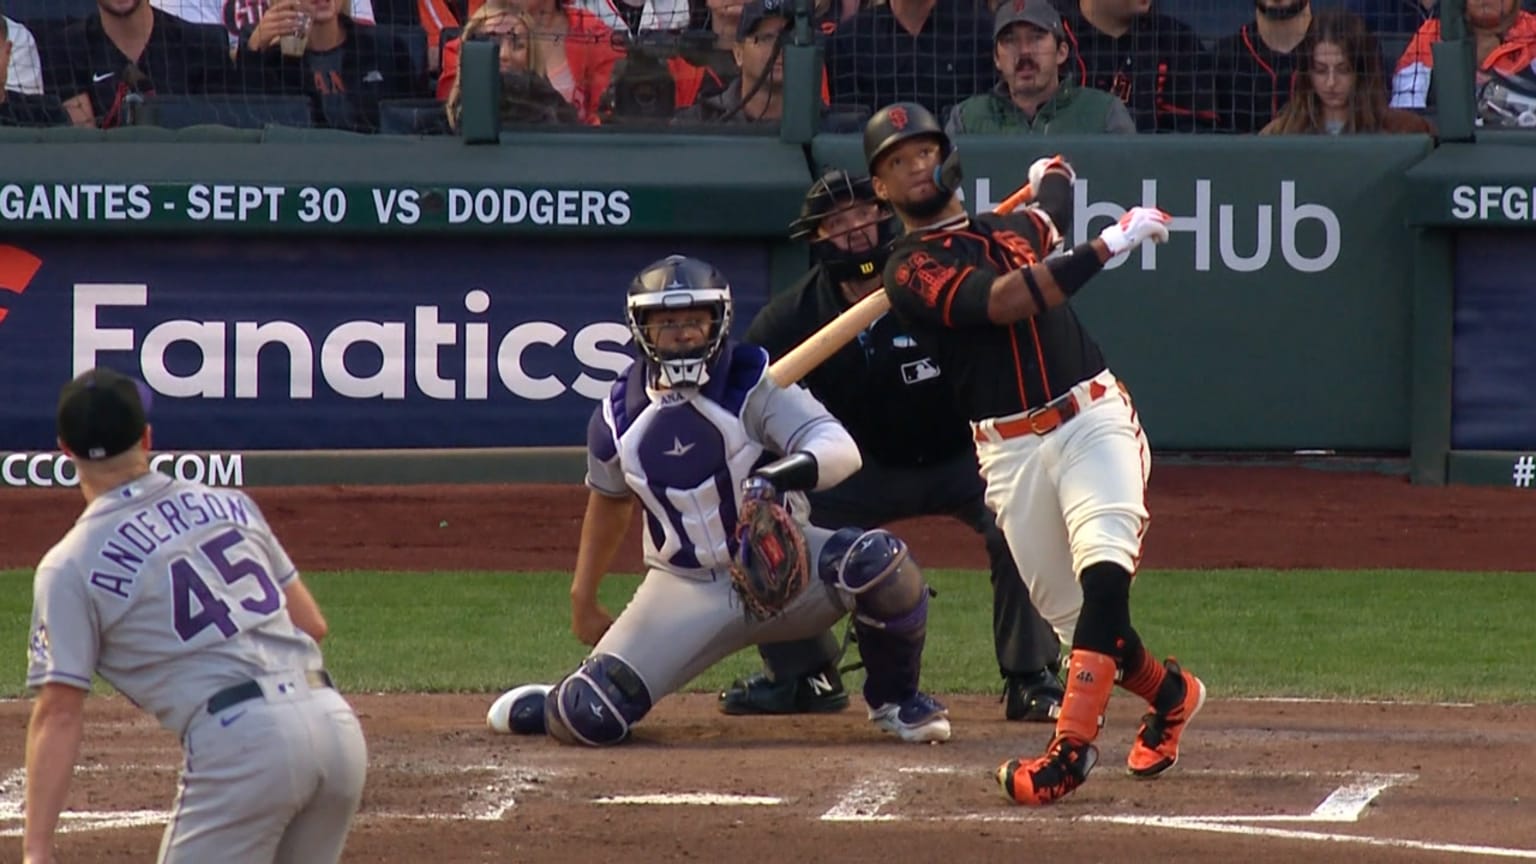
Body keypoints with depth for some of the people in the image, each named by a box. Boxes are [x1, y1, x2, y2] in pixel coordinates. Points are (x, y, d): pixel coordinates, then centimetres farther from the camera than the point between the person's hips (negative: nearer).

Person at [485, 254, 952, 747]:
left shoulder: (753, 386, -14)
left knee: (875, 559, -32)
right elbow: (610, 499, 18)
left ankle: (895, 701, -6)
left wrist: (780, 476, -48)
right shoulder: (619, 416, -2)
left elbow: (841, 450, -28)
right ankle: (547, 707, 26)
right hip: (686, 591, 2)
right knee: (590, 719, -16)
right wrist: (583, 598, 19)